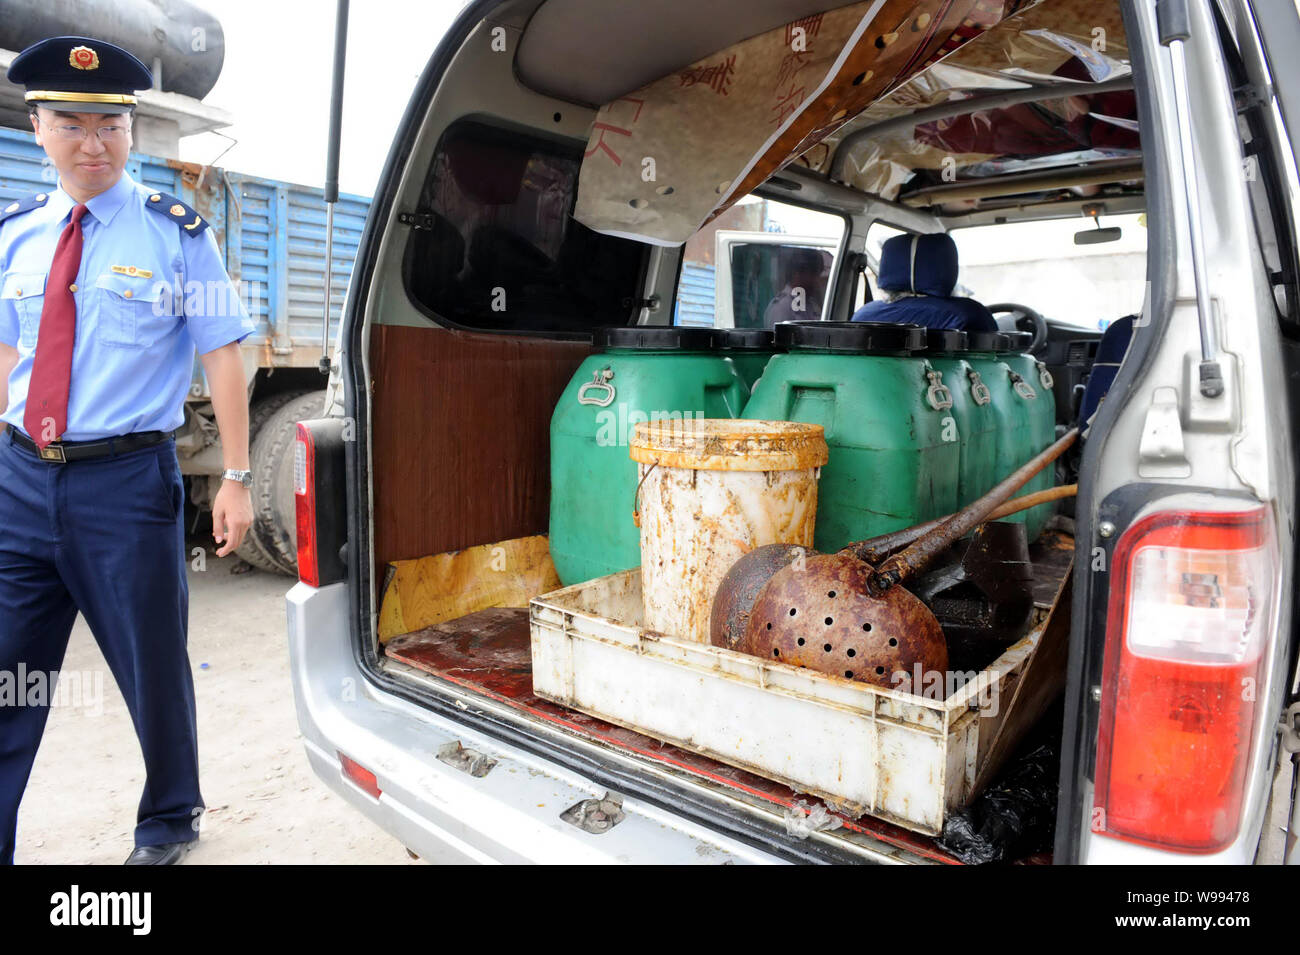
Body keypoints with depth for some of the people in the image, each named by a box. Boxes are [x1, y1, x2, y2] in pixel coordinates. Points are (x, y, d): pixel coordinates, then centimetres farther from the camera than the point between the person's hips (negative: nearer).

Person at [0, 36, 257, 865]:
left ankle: (170, 822, 36)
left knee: (153, 670, 12)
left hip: (126, 481, -3)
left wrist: (236, 478, -8)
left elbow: (222, 357, -4)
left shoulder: (176, 232, -3)